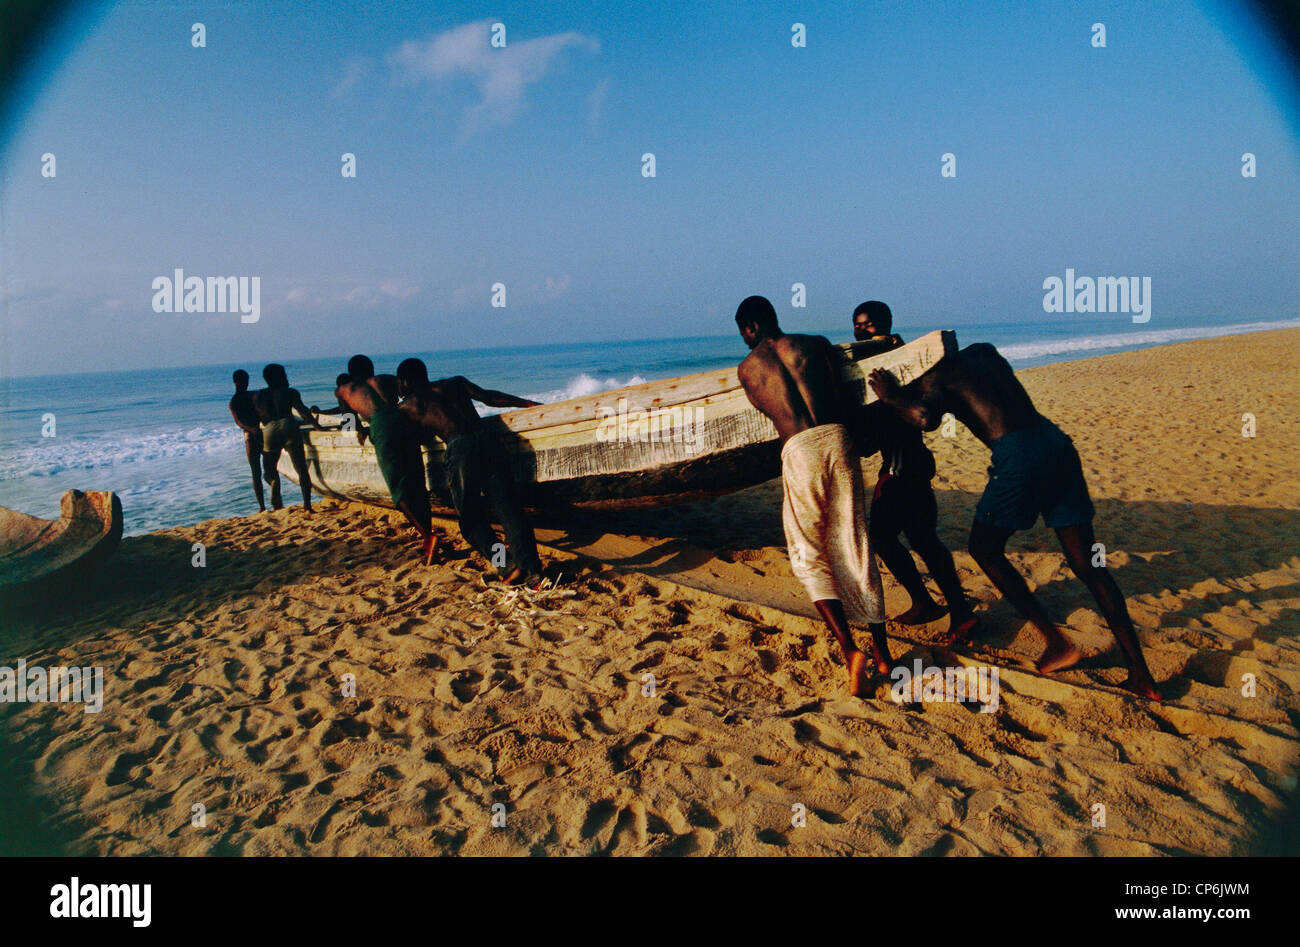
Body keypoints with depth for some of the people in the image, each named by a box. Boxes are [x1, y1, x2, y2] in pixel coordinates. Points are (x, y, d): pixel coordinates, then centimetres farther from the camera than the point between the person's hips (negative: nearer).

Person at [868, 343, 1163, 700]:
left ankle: (1057, 643, 9)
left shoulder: (936, 375, 5)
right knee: (1086, 563, 9)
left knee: (984, 549, 14)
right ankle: (1140, 674, 8)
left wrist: (891, 396, 2)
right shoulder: (983, 352, 26)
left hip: (1017, 456, -7)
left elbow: (927, 418, -16)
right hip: (1056, 440, 7)